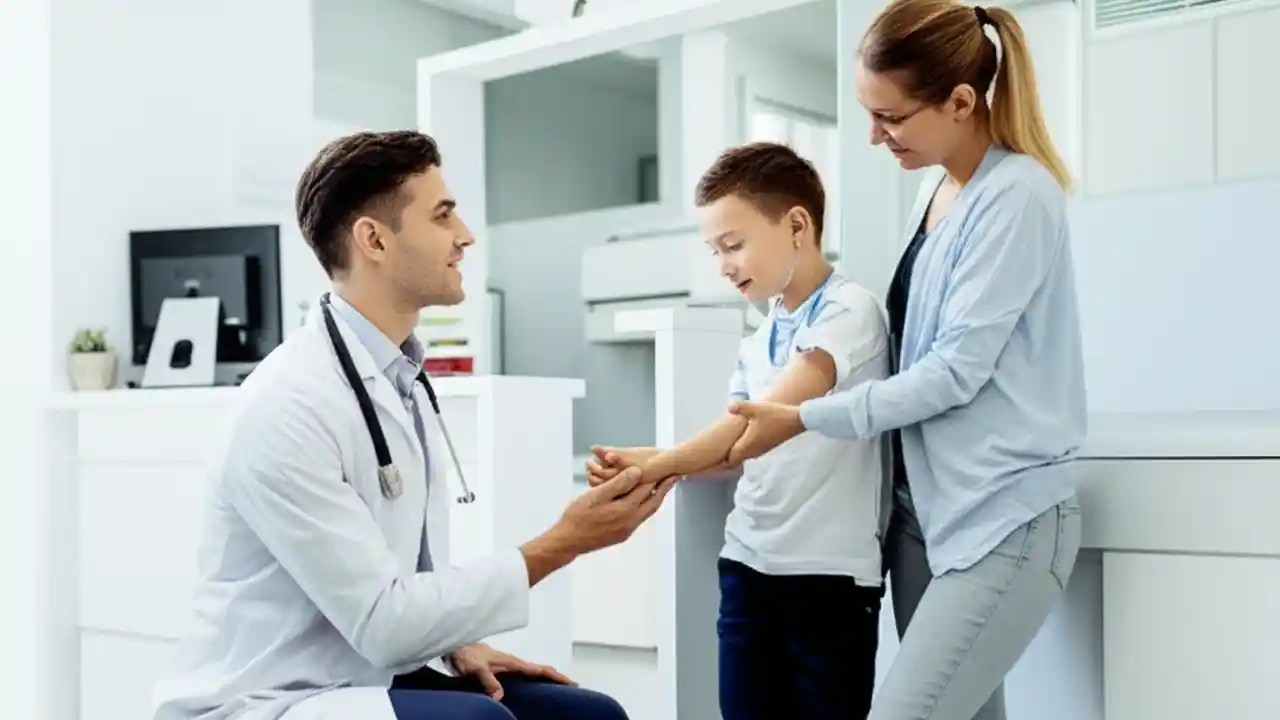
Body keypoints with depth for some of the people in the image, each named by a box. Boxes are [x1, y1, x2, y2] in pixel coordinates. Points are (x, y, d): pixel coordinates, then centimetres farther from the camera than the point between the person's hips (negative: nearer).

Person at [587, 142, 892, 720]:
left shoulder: (850, 311, -9)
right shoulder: (756, 344, 14)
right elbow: (737, 446, 11)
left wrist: (662, 464, -22)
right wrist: (641, 463, -4)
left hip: (830, 572, -7)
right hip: (747, 567, 7)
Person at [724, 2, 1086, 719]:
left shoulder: (1016, 195, -13)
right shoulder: (938, 187, 11)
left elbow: (957, 368, -16)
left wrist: (805, 419, -13)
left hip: (1005, 517, -8)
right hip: (925, 506, 8)